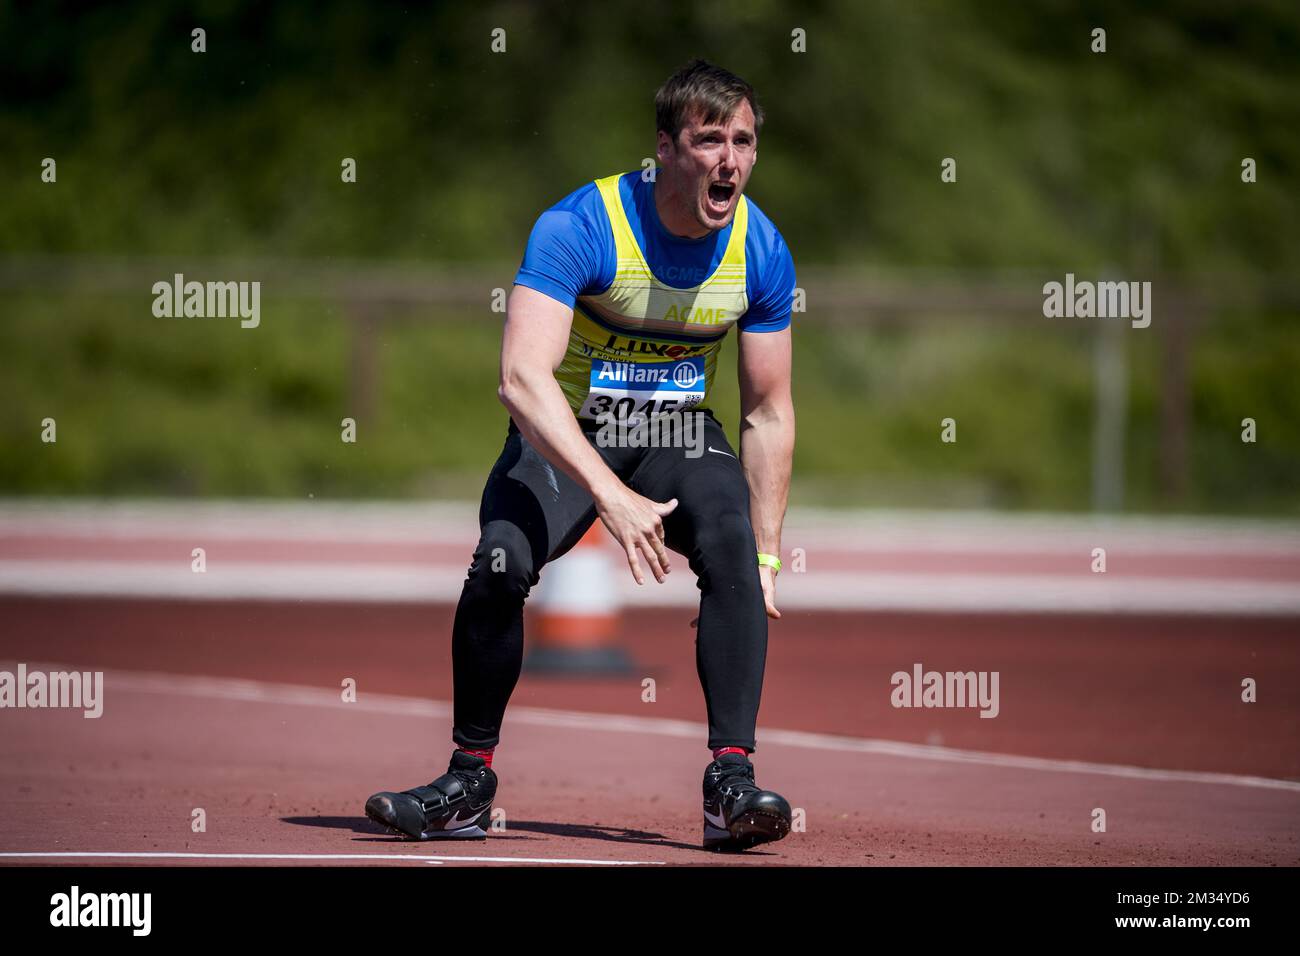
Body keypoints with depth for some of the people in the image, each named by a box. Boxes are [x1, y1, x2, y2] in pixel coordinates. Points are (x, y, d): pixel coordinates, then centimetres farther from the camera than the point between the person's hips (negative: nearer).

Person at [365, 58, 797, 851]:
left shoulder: (762, 251, -10)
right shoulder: (579, 228, -24)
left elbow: (769, 412, -1)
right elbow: (523, 377, -35)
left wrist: (766, 557, -8)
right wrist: (612, 495, -47)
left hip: (680, 436, 2)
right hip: (565, 435, -2)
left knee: (732, 543, -30)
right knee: (502, 560, -29)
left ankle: (732, 782, -32)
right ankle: (470, 784, -10)